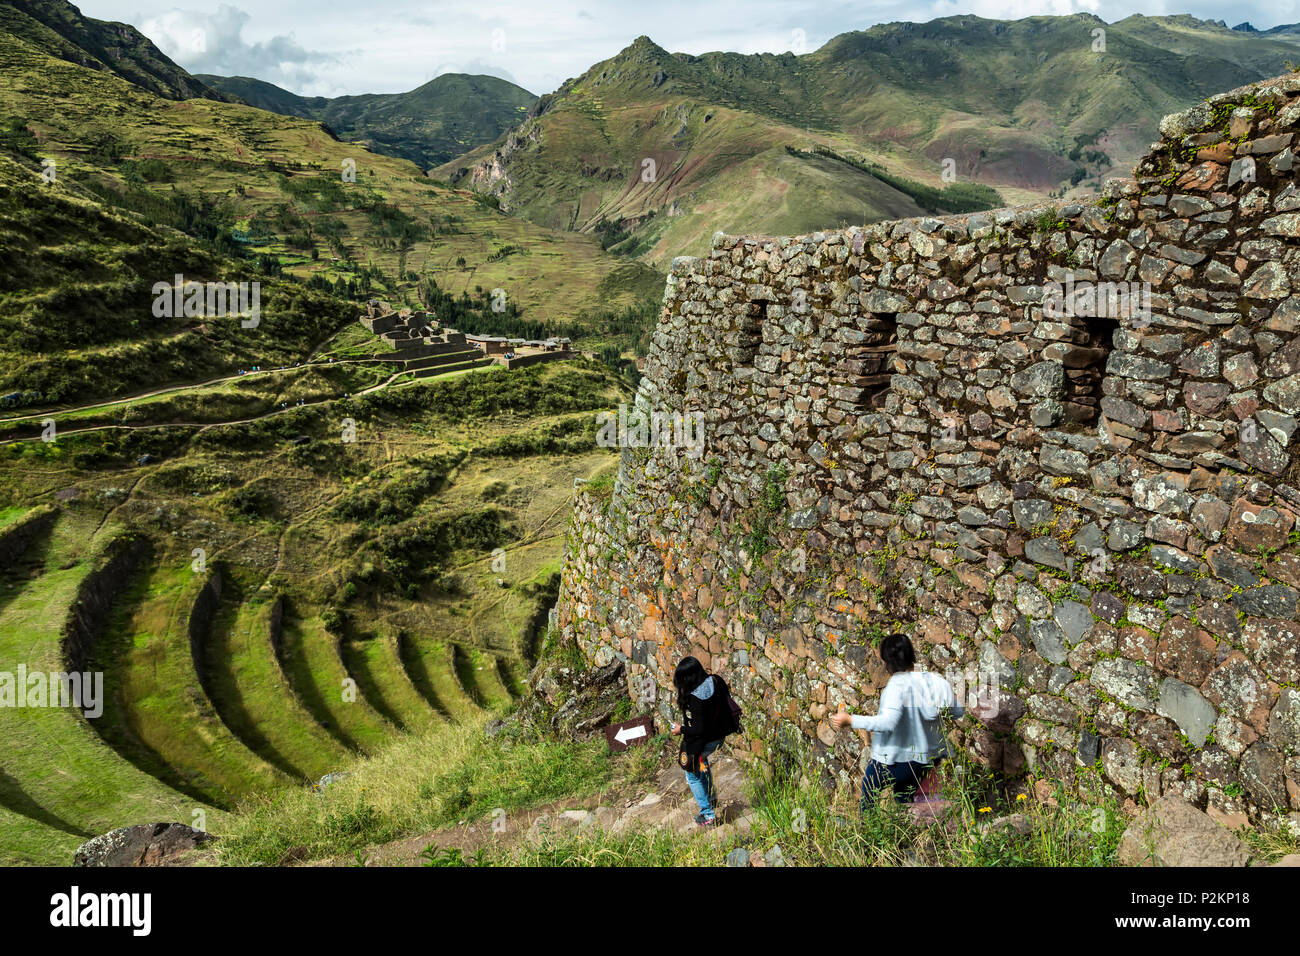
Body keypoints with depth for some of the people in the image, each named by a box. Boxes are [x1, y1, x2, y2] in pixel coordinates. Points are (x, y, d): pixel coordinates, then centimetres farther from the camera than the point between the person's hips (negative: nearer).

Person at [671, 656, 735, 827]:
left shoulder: (695, 698, -32)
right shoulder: (715, 681, -10)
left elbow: (699, 729, -29)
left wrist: (681, 729, -12)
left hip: (702, 741, -8)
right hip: (718, 736, 8)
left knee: (693, 775, 15)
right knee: (701, 762, 36)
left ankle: (708, 815, 22)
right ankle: (711, 798, 49)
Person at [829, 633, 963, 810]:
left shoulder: (897, 684, -22)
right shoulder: (933, 680, -2)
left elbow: (889, 722, -34)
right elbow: (958, 711, 5)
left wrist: (850, 720, -29)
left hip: (895, 759, -7)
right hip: (924, 759, 7)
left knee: (868, 789, 17)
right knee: (904, 802, 26)